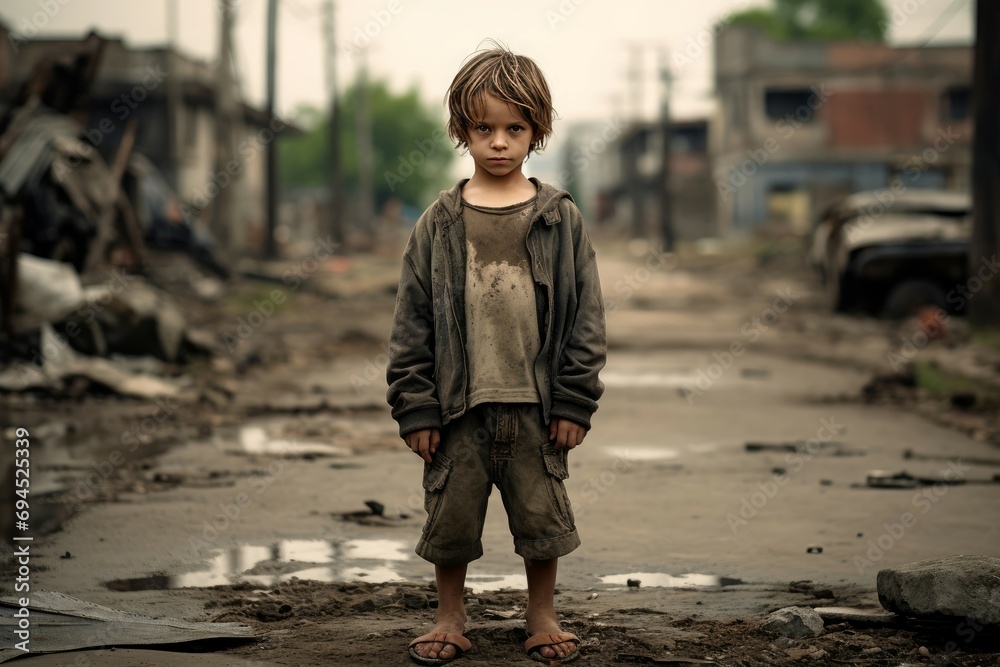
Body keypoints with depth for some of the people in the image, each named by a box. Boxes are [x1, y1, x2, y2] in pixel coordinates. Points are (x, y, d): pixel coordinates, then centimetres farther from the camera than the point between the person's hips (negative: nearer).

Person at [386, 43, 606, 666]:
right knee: (451, 515, 8)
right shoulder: (440, 224, 1)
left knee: (542, 515, 9)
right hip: (459, 405, 0)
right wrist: (416, 406, -3)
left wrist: (575, 402, -3)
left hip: (537, 406, 0)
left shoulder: (561, 219, 1)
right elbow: (412, 321, 2)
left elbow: (585, 314, 2)